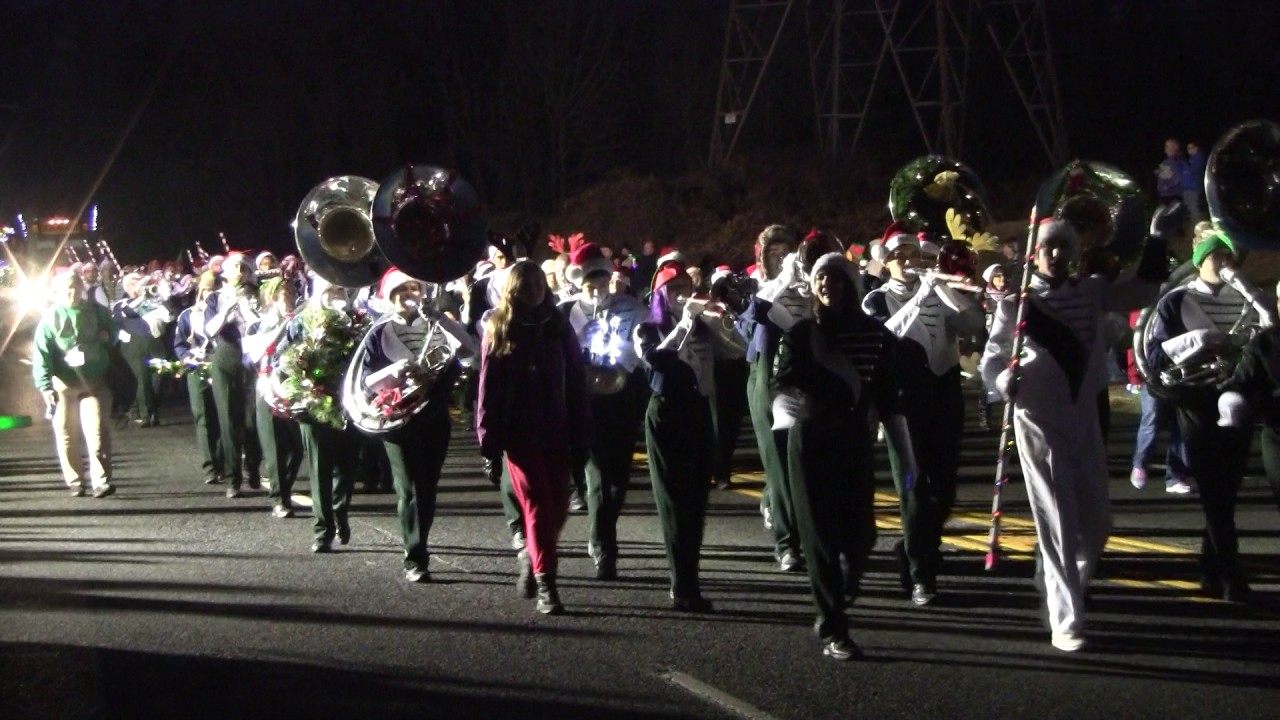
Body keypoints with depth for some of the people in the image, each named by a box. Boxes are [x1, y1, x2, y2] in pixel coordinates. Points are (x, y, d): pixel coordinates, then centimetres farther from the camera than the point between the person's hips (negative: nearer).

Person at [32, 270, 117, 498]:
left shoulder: (97, 311, 3)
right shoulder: (51, 317, -5)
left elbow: (113, 332, 22)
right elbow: (41, 353, -9)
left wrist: (107, 336, -2)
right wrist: (45, 385, -19)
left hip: (95, 382, 1)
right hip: (64, 384, -1)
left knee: (97, 432, -10)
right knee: (67, 435, 4)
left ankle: (101, 481, -11)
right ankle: (75, 482, 15)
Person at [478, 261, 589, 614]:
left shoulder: (559, 327, 4)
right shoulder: (497, 331, -1)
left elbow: (576, 383, 4)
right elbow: (488, 386, -3)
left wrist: (580, 436, -1)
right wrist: (489, 438, -7)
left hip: (555, 432, 3)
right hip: (519, 433, -3)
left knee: (557, 508, 4)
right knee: (538, 506, -8)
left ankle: (531, 558, 30)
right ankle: (545, 583, -5)